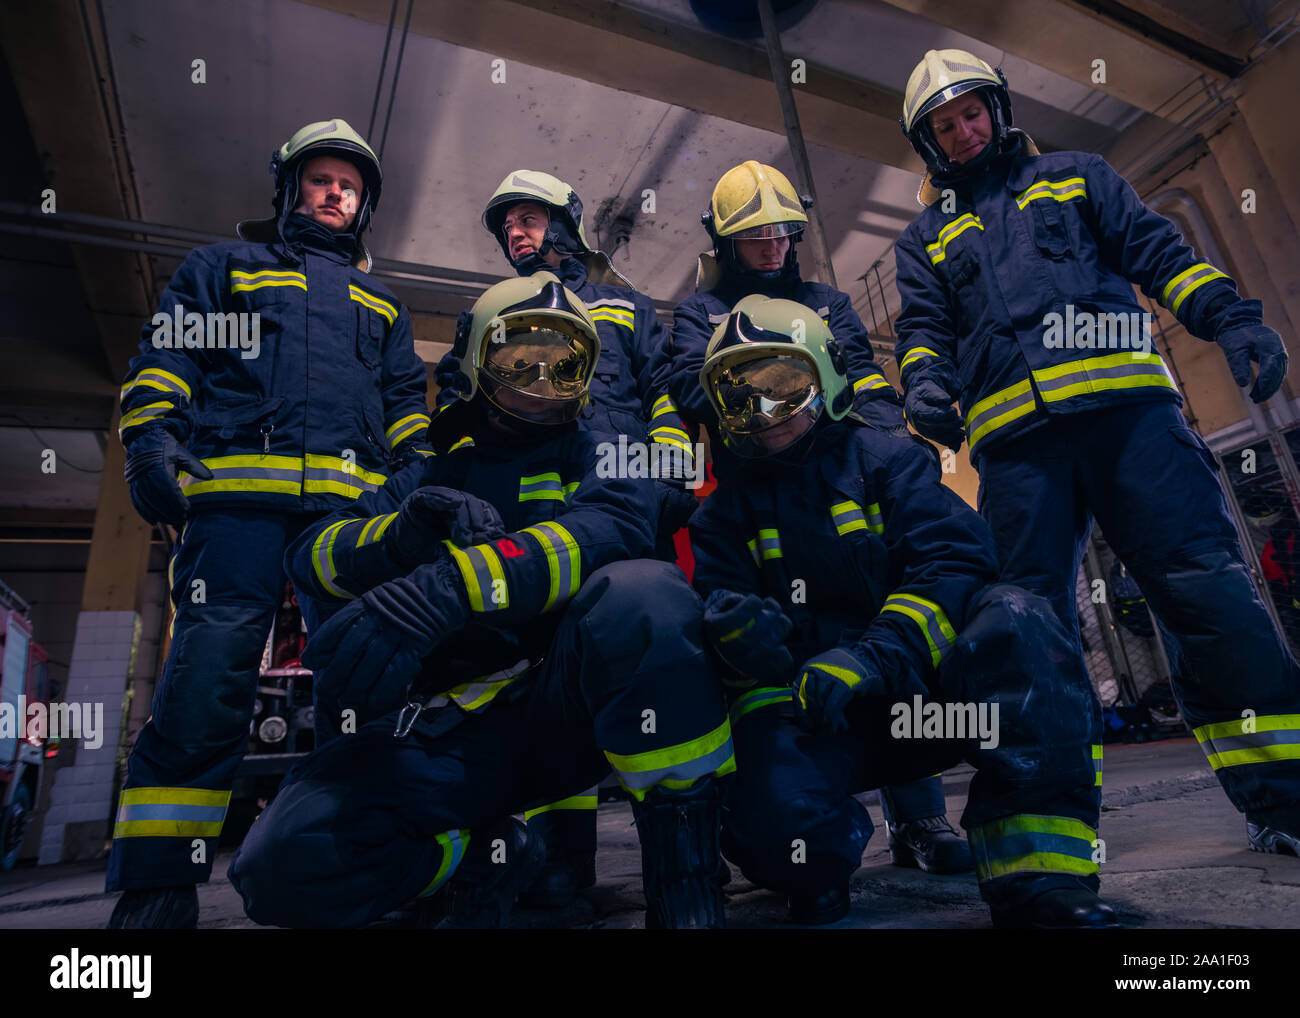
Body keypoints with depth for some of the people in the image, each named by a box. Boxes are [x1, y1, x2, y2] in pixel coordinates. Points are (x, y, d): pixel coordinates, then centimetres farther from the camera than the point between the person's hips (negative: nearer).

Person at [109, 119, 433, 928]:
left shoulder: (381, 303, 32)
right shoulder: (223, 267, 25)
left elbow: (408, 408, 24)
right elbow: (162, 366, 14)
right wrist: (155, 452, -4)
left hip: (356, 505, 3)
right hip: (240, 496, -2)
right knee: (206, 686, -11)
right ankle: (154, 892, 0)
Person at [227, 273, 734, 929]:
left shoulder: (595, 456, 8)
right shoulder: (437, 474, 16)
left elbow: (617, 525, -17)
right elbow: (310, 555, 5)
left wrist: (450, 585, -32)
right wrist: (406, 532, -18)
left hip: (564, 713, -2)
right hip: (449, 725, 3)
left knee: (643, 593, -32)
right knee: (286, 864, -18)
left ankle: (682, 868, -15)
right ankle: (482, 852, 8)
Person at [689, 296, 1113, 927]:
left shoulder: (885, 461, 5)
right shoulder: (726, 512, 10)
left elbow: (953, 562, -10)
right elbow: (717, 603, -1)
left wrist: (874, 656, -26)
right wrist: (738, 626, -27)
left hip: (919, 697, 0)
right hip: (813, 719, 0)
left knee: (1016, 622, -27)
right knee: (774, 808, -31)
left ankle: (1039, 880, -24)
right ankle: (820, 873, 7)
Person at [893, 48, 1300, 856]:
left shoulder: (1075, 176, 26)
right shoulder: (927, 237, 25)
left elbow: (1158, 250, 15)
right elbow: (923, 326, 12)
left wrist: (1229, 316, -2)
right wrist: (926, 381, -12)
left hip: (1125, 403, 0)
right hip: (1014, 439, 0)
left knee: (1209, 586, -8)